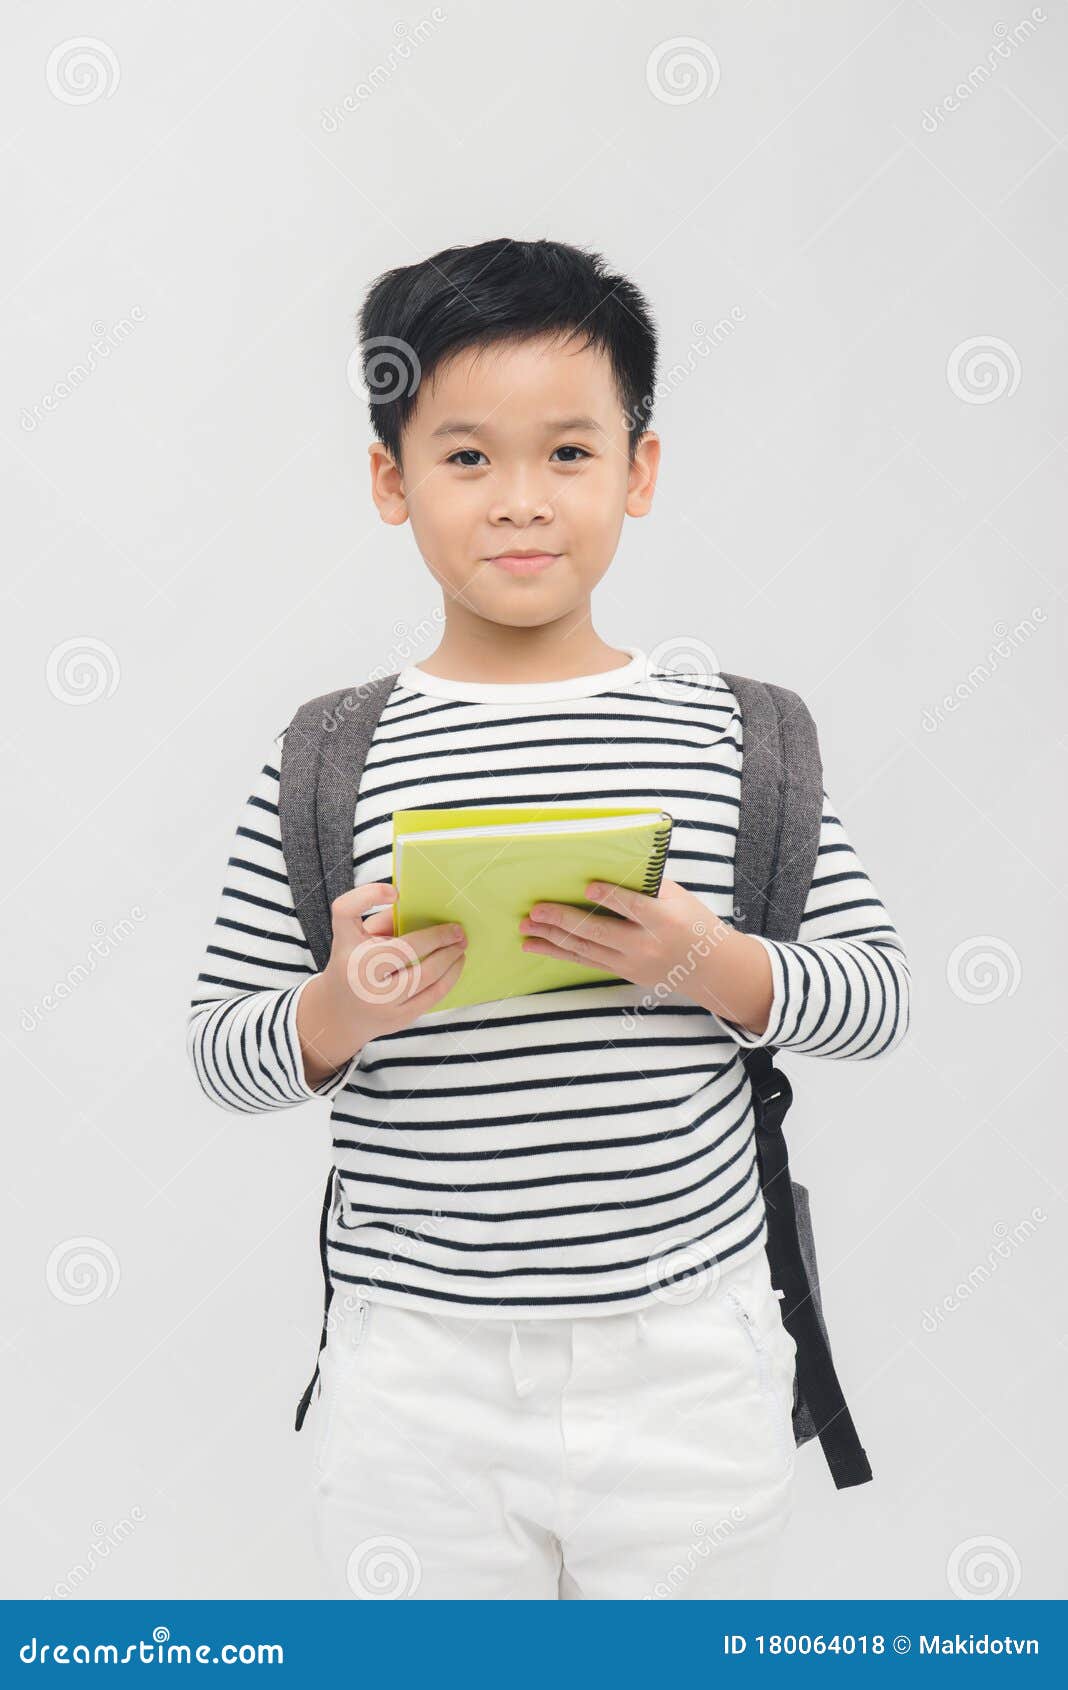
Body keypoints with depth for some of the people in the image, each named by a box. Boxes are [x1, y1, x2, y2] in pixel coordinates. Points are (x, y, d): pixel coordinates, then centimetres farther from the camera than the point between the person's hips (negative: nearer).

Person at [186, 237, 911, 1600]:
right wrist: (340, 1009, -21)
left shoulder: (740, 729, -3)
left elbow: (876, 989, -1)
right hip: (420, 1368, 0)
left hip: (690, 1363, 1)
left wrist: (715, 966, -19)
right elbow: (220, 1052, -1)